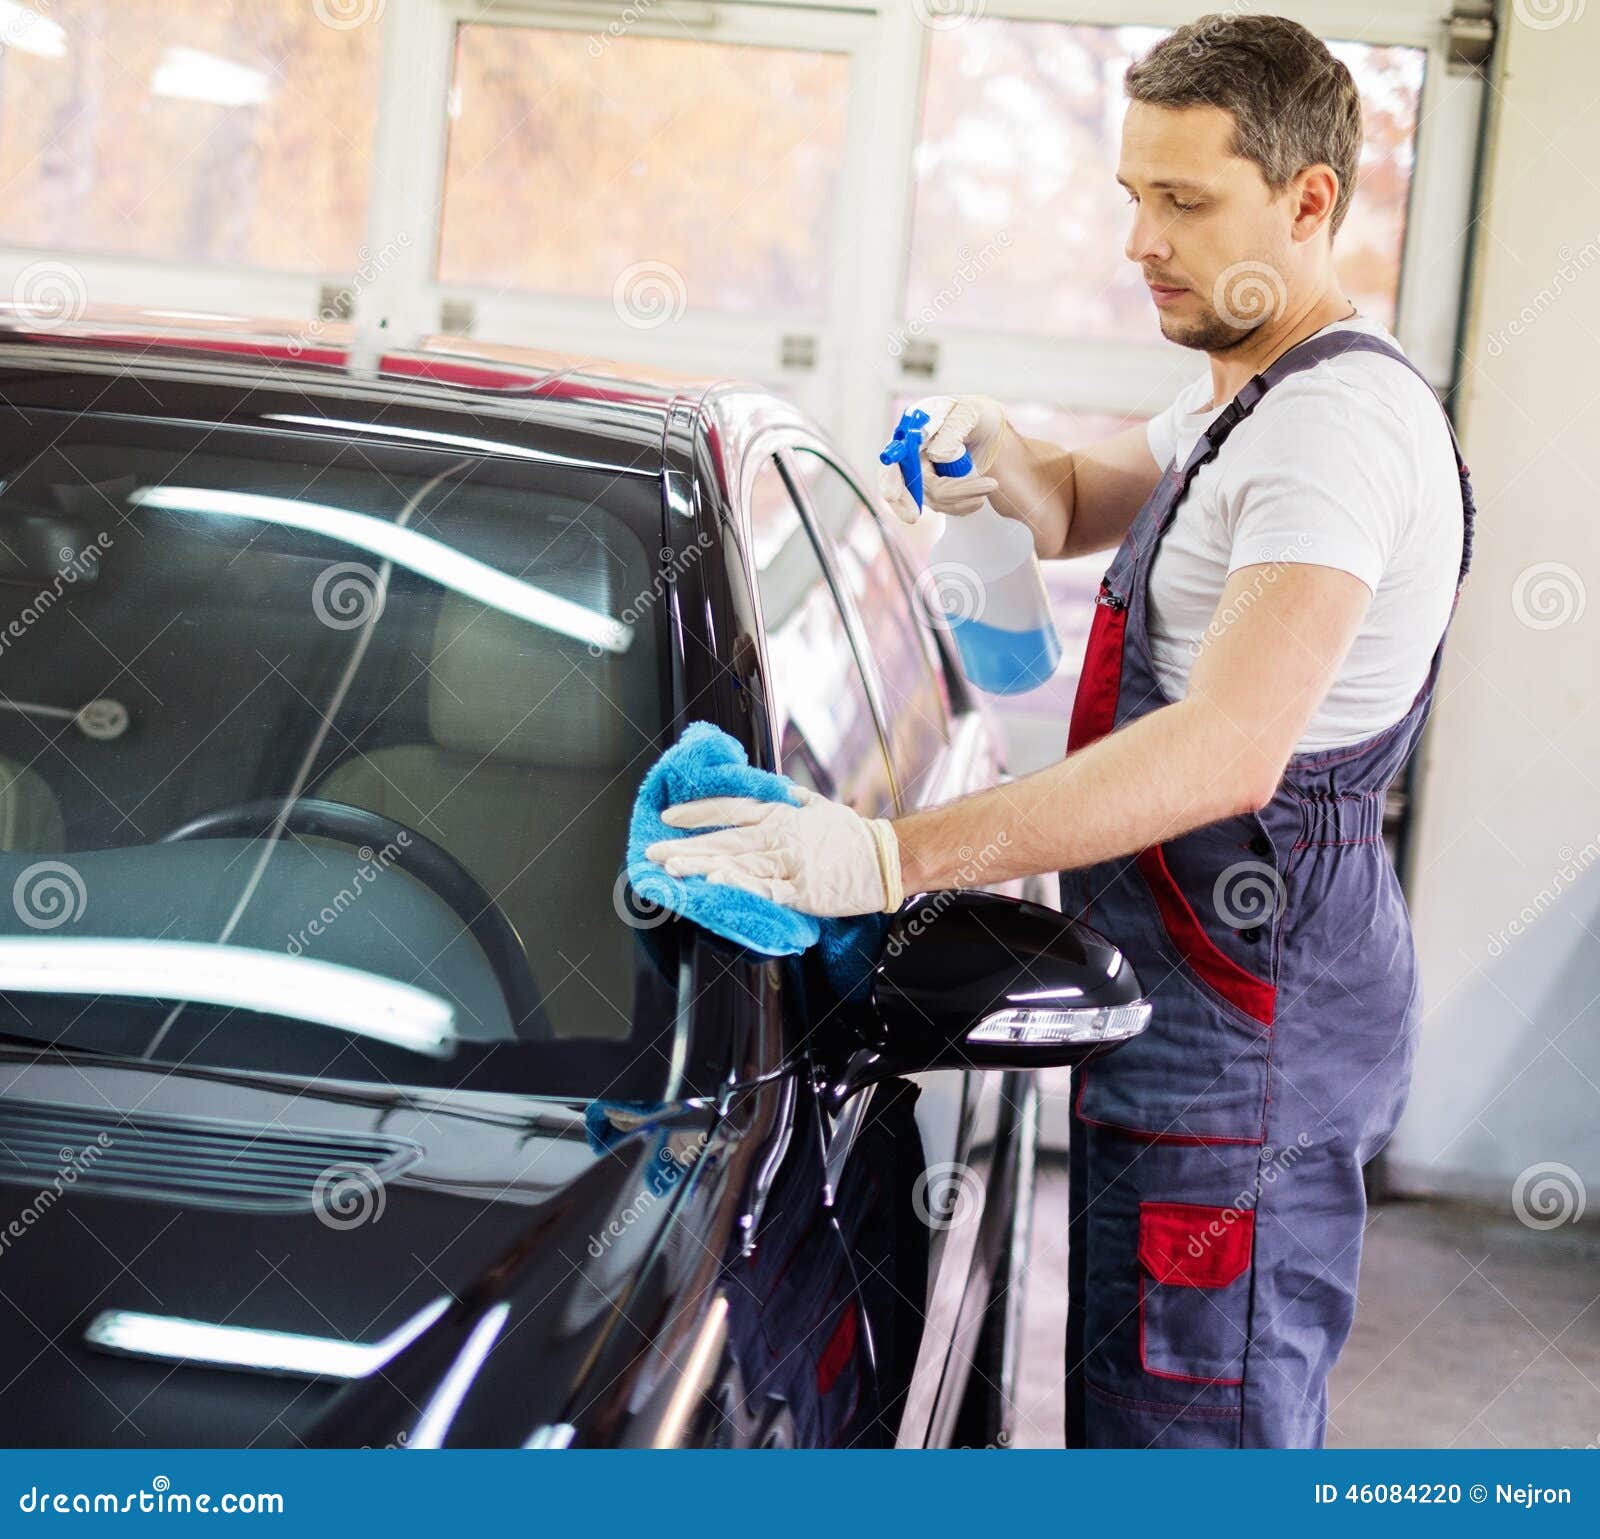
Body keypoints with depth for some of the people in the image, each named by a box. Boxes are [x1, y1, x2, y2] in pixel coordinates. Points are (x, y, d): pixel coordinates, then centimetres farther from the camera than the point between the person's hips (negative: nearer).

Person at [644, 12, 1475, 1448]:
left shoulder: (1344, 420, -19)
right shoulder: (1246, 401, 16)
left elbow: (1229, 751, -32)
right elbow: (1077, 508, 33)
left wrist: (891, 855, -37)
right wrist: (996, 444, 7)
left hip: (1244, 1040, -10)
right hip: (1186, 1006, 10)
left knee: (1184, 1434, -6)